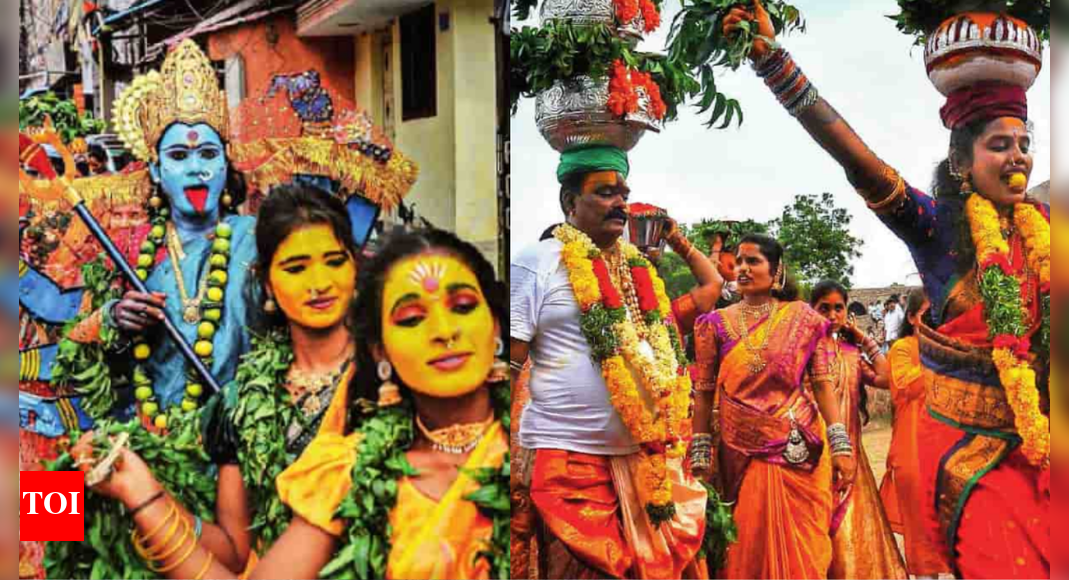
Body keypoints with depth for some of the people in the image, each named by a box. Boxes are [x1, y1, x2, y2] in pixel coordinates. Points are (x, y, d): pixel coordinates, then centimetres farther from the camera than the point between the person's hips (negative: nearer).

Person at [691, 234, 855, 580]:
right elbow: (704, 393, 2)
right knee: (749, 543, 5)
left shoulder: (802, 317, 2)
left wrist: (841, 445, -9)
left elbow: (823, 382, -1)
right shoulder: (717, 324, 3)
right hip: (741, 451, 0)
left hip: (798, 448, 0)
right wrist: (701, 454, -2)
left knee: (800, 543, 5)